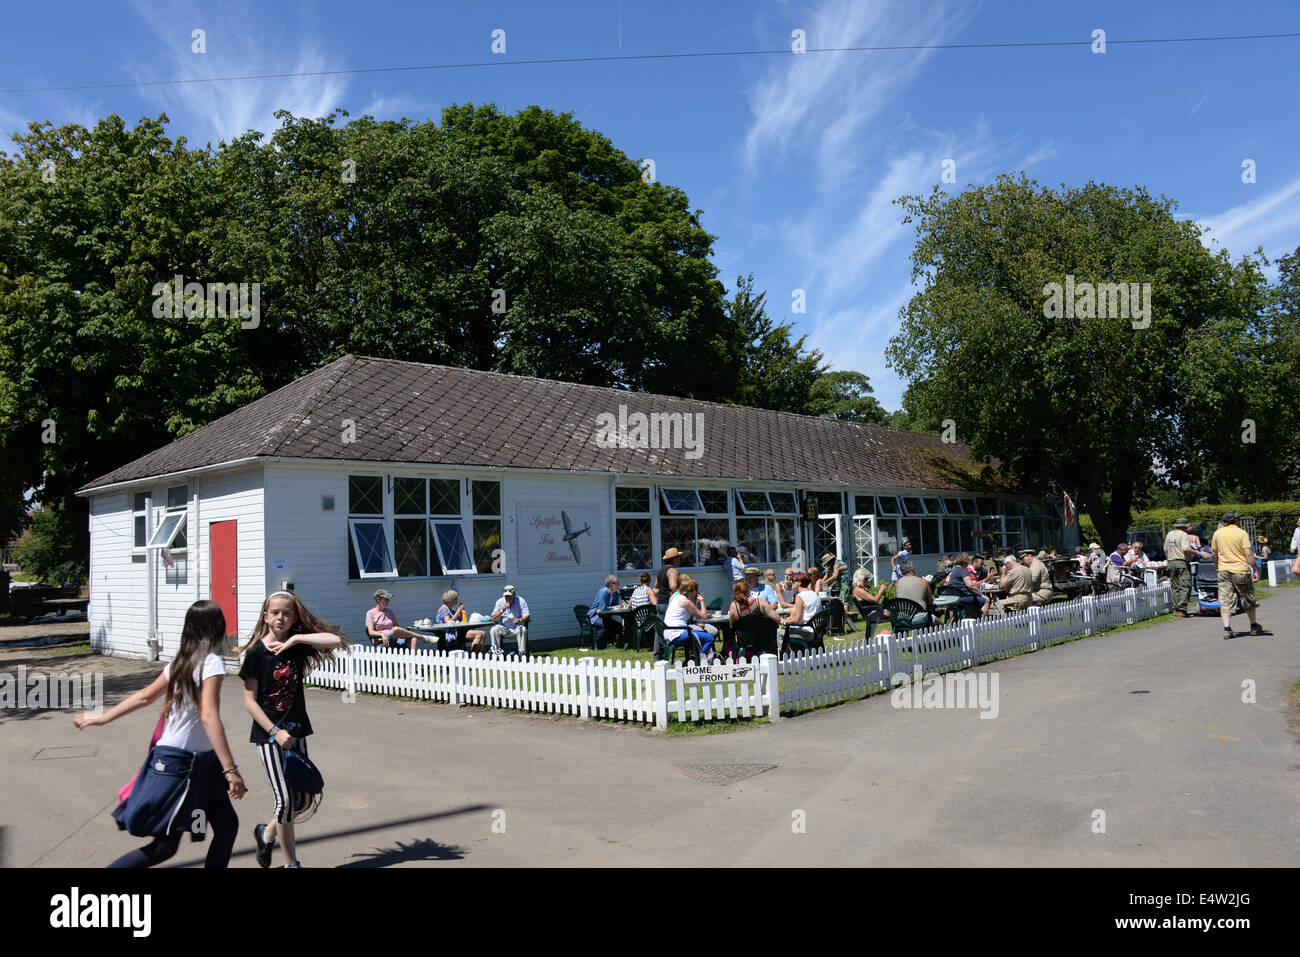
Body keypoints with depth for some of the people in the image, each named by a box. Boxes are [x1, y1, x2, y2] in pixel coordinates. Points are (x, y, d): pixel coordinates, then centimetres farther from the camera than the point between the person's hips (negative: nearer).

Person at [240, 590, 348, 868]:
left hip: (296, 731, 4)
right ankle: (291, 862, 13)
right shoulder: (256, 652, -9)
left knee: (300, 796, 9)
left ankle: (267, 833, 37)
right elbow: (250, 701, -9)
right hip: (268, 734, -4)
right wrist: (275, 732, -15)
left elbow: (335, 640, -14)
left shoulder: (298, 645, 1)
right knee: (284, 798, -3)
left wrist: (295, 638, -15)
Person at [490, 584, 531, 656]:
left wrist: (520, 620, -30)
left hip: (517, 629, -2)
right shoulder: (500, 602, 2)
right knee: (494, 629, -25)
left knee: (523, 629, -33)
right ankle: (496, 651, -21)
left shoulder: (521, 601, -3)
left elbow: (527, 616, -8)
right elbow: (493, 618, -3)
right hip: (504, 629, 2)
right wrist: (502, 610, -20)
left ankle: (522, 653, -30)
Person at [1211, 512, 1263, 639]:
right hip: (1241, 571, -2)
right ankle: (1254, 627, 25)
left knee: (1225, 601, 0)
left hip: (1224, 571, 2)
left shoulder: (1217, 533, 4)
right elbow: (1249, 554, -13)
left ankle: (1227, 628, -12)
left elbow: (1214, 553, 10)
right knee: (1248, 600, 14)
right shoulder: (1242, 533, -7)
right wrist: (1255, 570, -9)